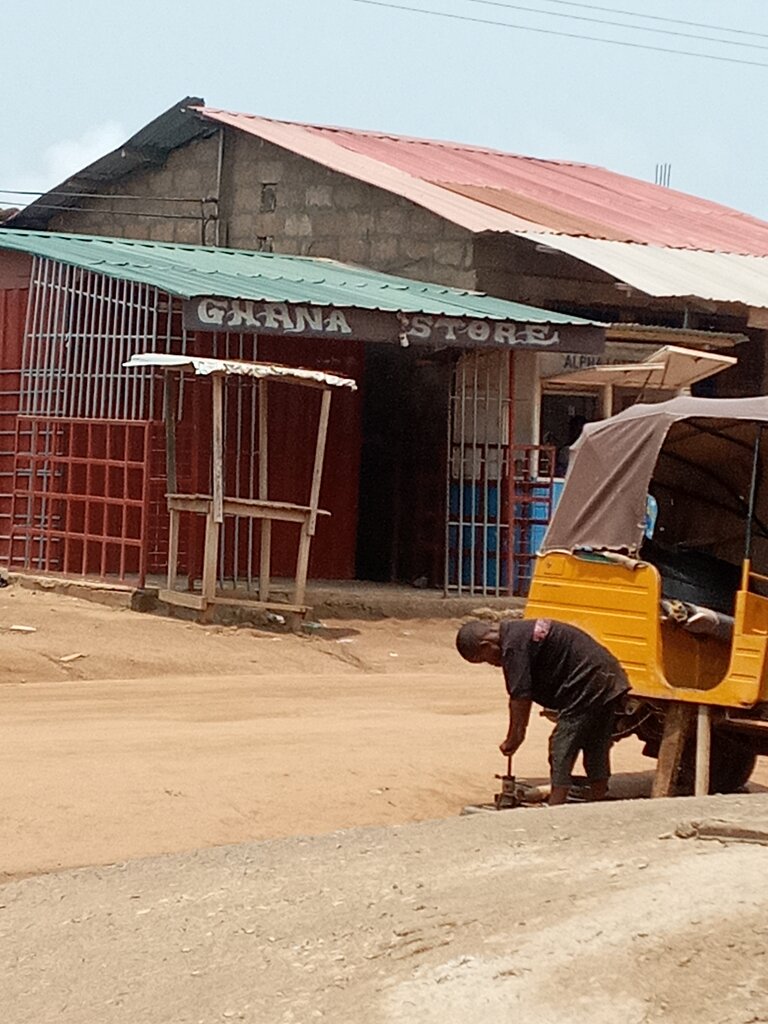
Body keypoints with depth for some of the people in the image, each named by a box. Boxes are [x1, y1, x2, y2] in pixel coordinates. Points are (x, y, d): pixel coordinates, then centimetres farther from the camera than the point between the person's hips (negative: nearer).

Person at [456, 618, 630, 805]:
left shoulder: (514, 645, -15)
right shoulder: (519, 630, 17)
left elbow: (520, 697, -13)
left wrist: (512, 739, -2)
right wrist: (516, 735, 20)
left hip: (587, 685, -10)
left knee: (562, 752, -4)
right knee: (596, 752, 17)